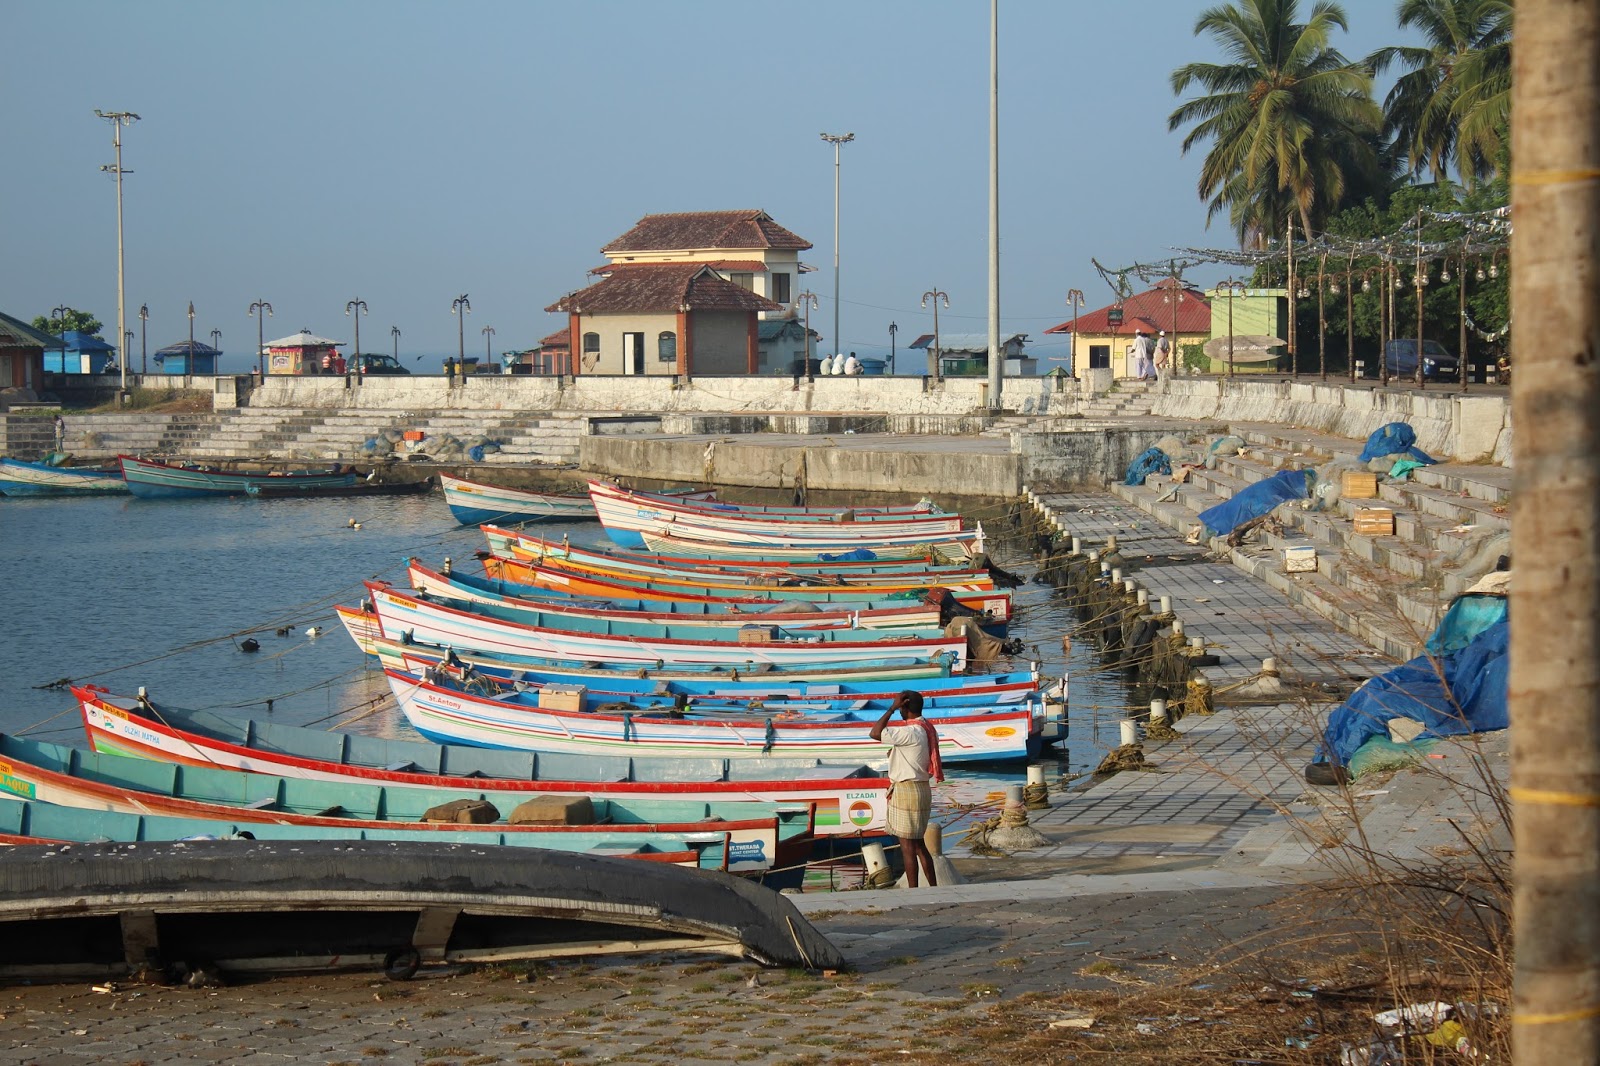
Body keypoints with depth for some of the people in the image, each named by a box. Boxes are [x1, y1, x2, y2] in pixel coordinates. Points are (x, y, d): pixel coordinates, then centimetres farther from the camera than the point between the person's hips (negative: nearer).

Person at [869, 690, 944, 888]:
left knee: (908, 847, -2)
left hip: (906, 790, -10)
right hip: (921, 788, 10)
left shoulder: (911, 732, -22)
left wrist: (892, 708, -21)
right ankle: (934, 888, 21)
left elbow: (875, 733, -25)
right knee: (918, 844, 17)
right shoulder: (928, 729, 8)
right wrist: (896, 752, 12)